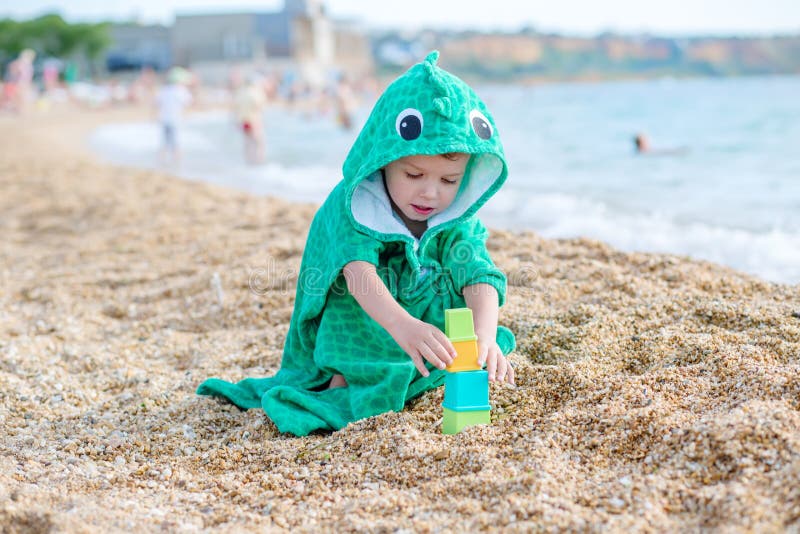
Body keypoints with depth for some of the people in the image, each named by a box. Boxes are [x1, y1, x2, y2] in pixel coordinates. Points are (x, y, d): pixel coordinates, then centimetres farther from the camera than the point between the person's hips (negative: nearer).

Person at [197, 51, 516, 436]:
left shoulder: (458, 223, -13)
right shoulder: (352, 205, -25)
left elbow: (479, 277, -27)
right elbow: (358, 268, -43)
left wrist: (484, 337, -49)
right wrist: (400, 324, -63)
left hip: (427, 318, 3)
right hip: (352, 326, -3)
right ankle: (342, 378, -18)